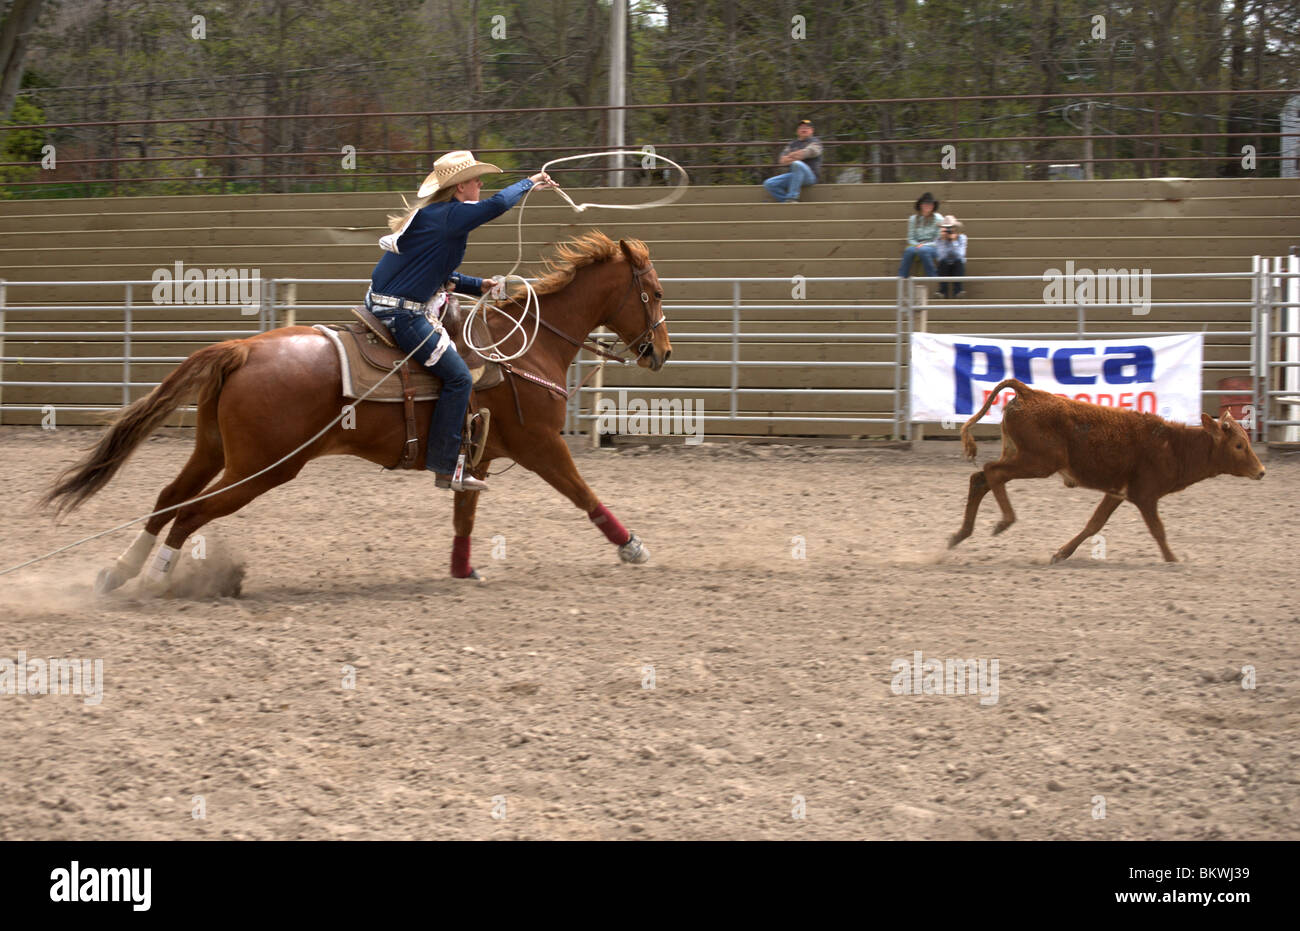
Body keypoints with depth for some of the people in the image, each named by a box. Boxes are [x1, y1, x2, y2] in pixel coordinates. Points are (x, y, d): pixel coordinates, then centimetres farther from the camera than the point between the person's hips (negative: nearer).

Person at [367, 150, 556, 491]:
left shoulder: (429, 215, 18)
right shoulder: (449, 216, -13)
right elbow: (497, 204, -26)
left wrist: (479, 285, 13)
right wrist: (529, 183, -9)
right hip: (402, 314, -11)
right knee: (458, 377, -11)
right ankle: (444, 469, -12)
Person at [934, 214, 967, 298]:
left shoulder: (961, 238, -4)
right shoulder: (939, 239, -5)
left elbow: (960, 255, -15)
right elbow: (940, 256, -16)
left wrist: (954, 241, -20)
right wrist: (943, 240, -19)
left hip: (957, 266, 0)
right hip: (944, 266, 0)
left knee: (958, 261, -30)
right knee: (943, 261, -30)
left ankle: (957, 291, -32)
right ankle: (943, 291, -32)